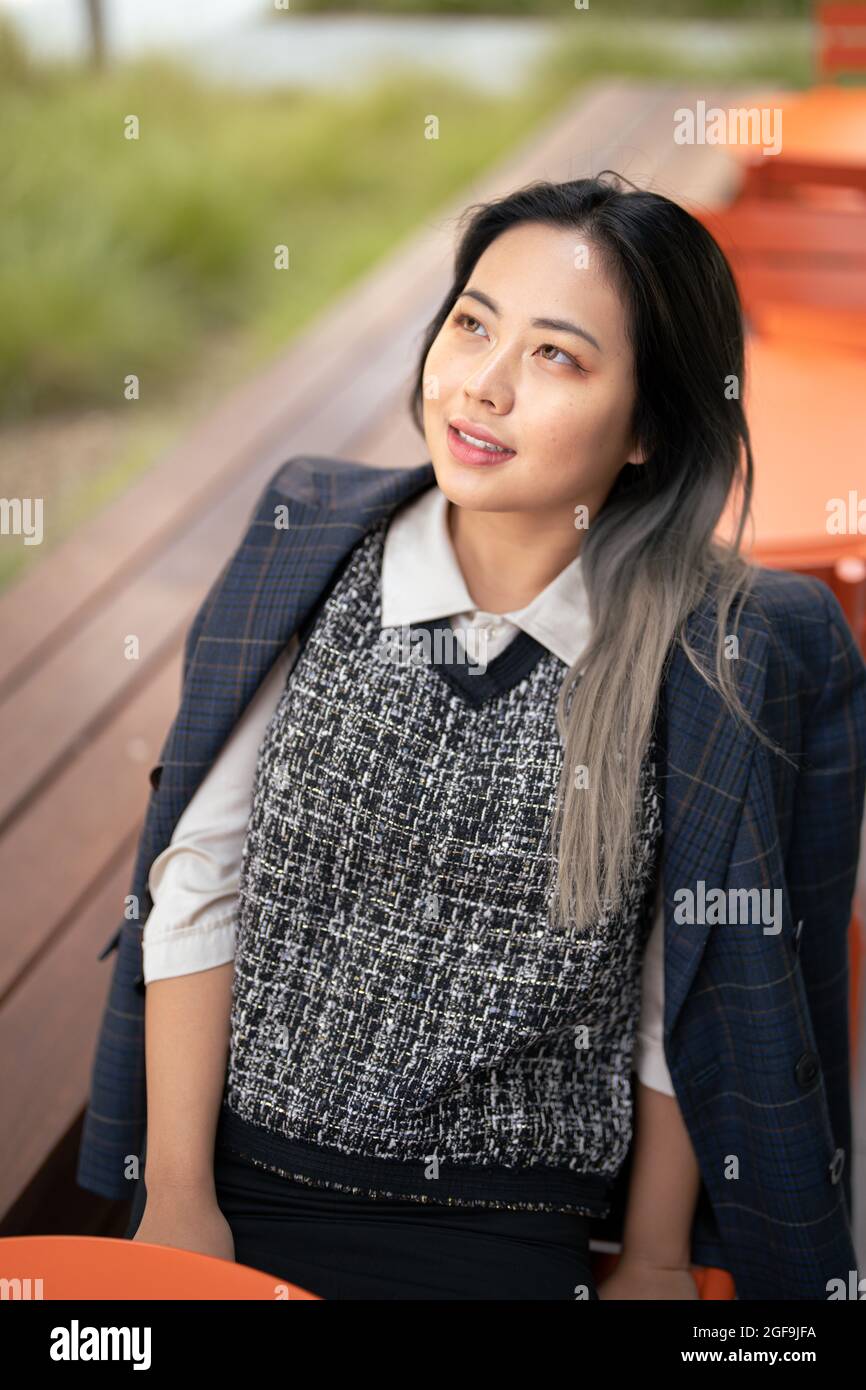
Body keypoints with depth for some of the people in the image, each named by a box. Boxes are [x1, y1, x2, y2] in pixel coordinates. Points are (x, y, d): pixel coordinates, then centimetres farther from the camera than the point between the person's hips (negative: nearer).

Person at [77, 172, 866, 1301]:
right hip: (241, 1192, 2)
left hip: (512, 1240, -1)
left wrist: (657, 1267, 2)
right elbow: (198, 883, -5)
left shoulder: (733, 654, -11)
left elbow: (697, 996, -4)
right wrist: (177, 1195, -5)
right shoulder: (307, 543, -6)